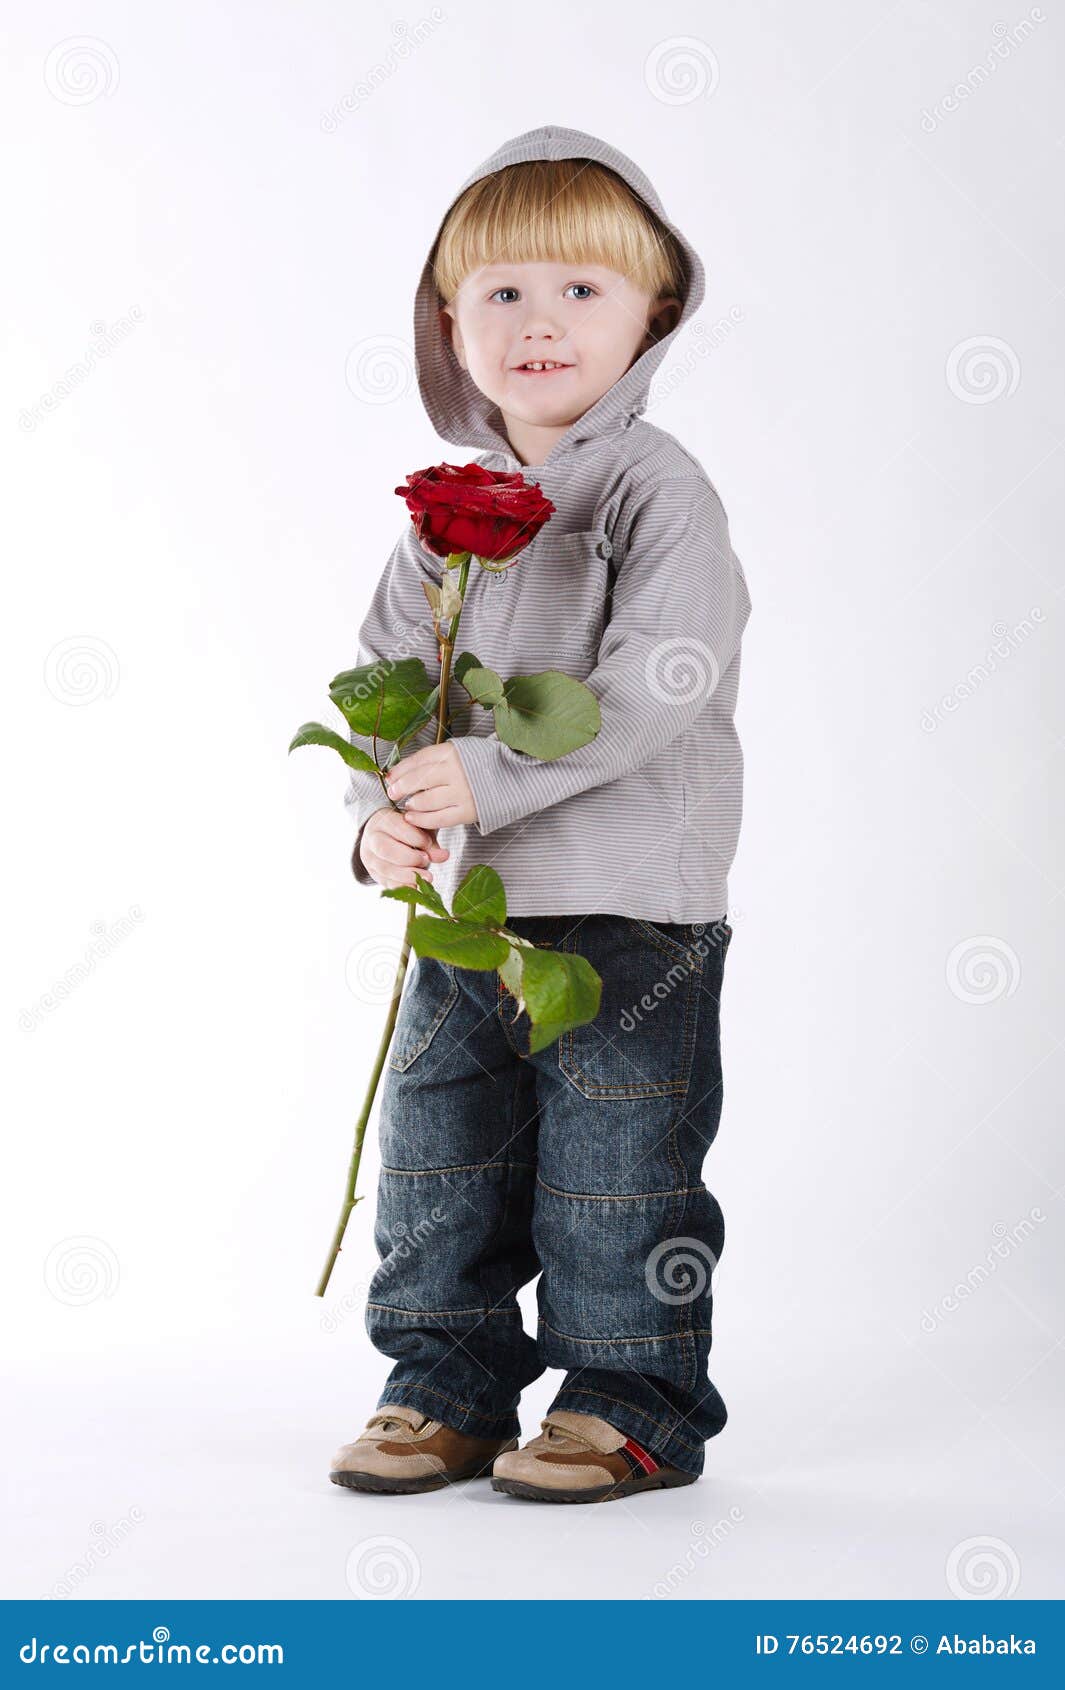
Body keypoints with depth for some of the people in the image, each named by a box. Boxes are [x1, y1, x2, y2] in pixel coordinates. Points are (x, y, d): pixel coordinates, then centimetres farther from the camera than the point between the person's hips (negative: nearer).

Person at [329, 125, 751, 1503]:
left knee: (615, 1167, 2)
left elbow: (660, 682, -20)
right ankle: (449, 1389, 27)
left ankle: (634, 1404, 17)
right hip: (462, 908, 6)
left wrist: (487, 775, -25)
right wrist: (381, 818, -9)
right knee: (435, 1156, 12)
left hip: (629, 913, -6)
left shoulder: (653, 487, -8)